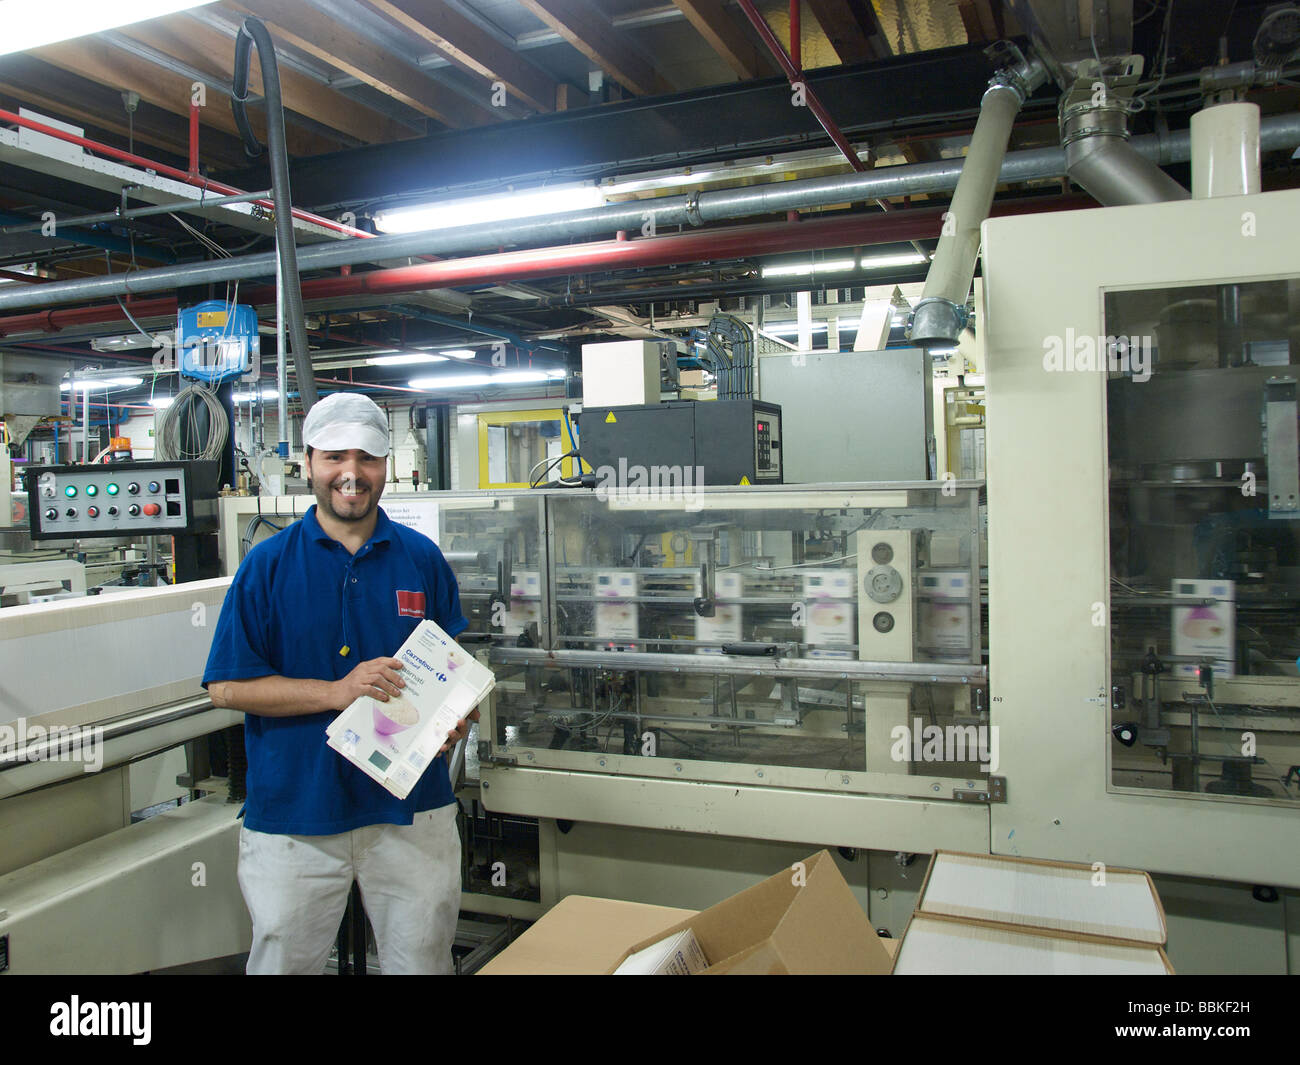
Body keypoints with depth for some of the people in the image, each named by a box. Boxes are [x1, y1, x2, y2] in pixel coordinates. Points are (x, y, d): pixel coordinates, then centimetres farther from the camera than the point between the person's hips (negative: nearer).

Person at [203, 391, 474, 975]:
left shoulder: (422, 558, 3)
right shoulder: (268, 564, -4)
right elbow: (227, 686, -6)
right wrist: (336, 691, -18)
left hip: (410, 803, 2)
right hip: (294, 810, -1)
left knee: (423, 959, 14)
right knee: (284, 958, 15)